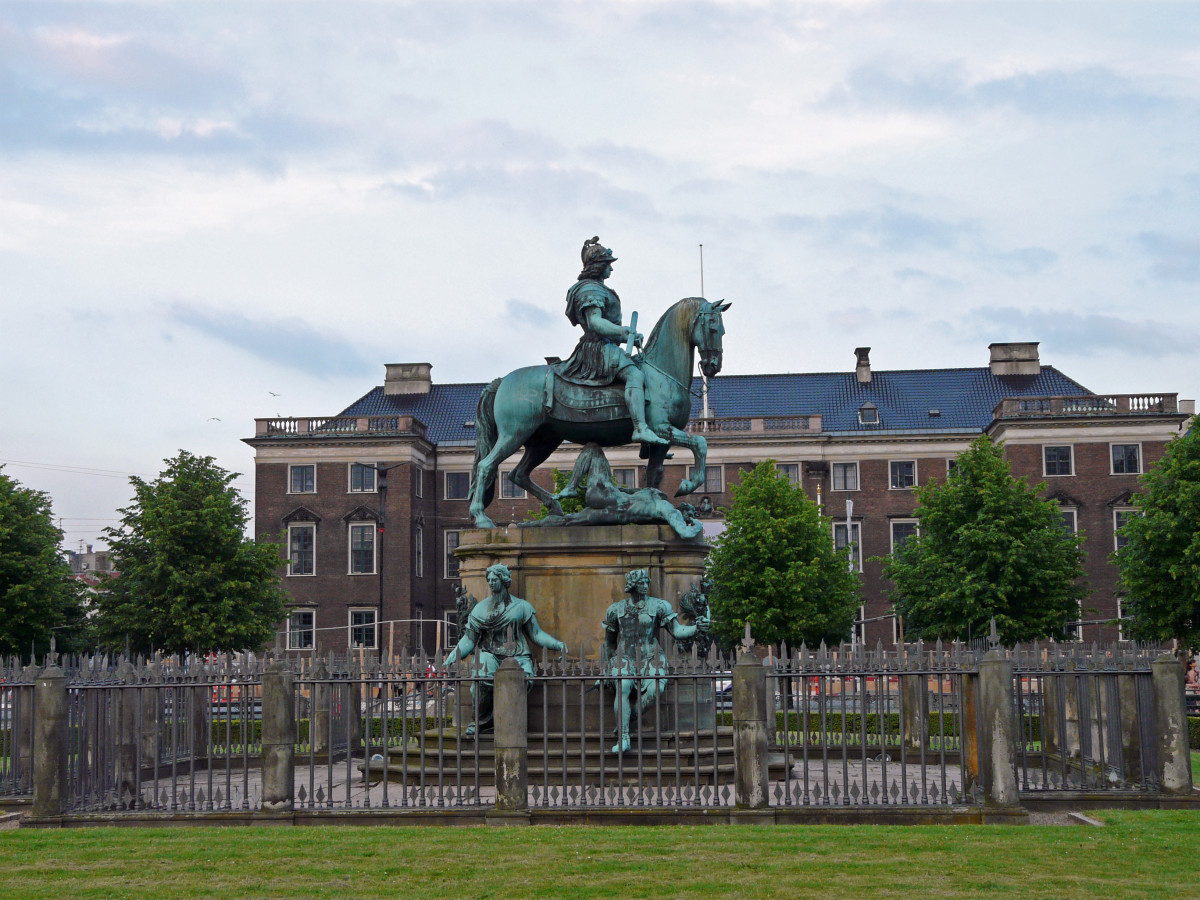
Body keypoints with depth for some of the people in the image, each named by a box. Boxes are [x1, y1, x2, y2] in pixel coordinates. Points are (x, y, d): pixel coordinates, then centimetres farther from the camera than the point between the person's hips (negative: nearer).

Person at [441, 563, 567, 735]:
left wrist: (558, 644, 0)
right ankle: (482, 721, -13)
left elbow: (536, 634, 12)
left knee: (524, 679, -29)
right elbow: (470, 638, 11)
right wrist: (452, 656, -1)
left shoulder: (521, 606, 12)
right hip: (490, 653, 0)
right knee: (483, 680, -31)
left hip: (516, 655, 0)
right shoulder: (482, 608, 13)